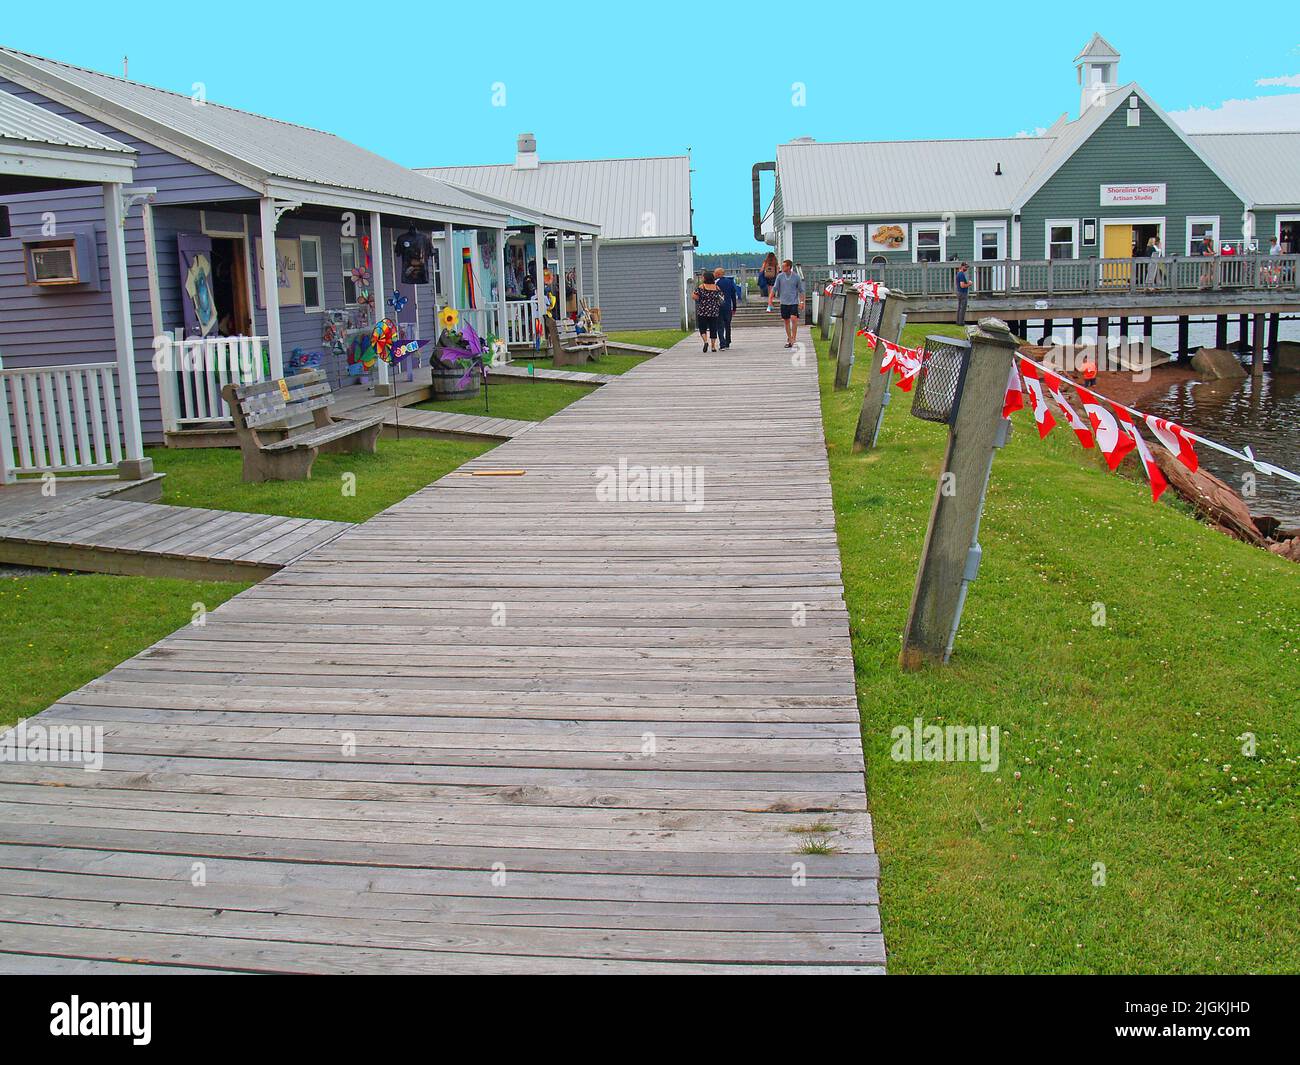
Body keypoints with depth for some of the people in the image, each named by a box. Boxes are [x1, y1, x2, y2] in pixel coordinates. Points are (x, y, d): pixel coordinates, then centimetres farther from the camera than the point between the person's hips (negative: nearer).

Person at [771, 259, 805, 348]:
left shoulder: (796, 277, -2)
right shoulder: (780, 276, 3)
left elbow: (800, 290, 3)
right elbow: (775, 288, 7)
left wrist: (801, 302, -2)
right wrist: (770, 298, -1)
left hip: (794, 302, -3)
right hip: (784, 302, 3)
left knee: (794, 319, -17)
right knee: (786, 321, 8)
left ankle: (793, 338, -10)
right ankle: (789, 339, 18)